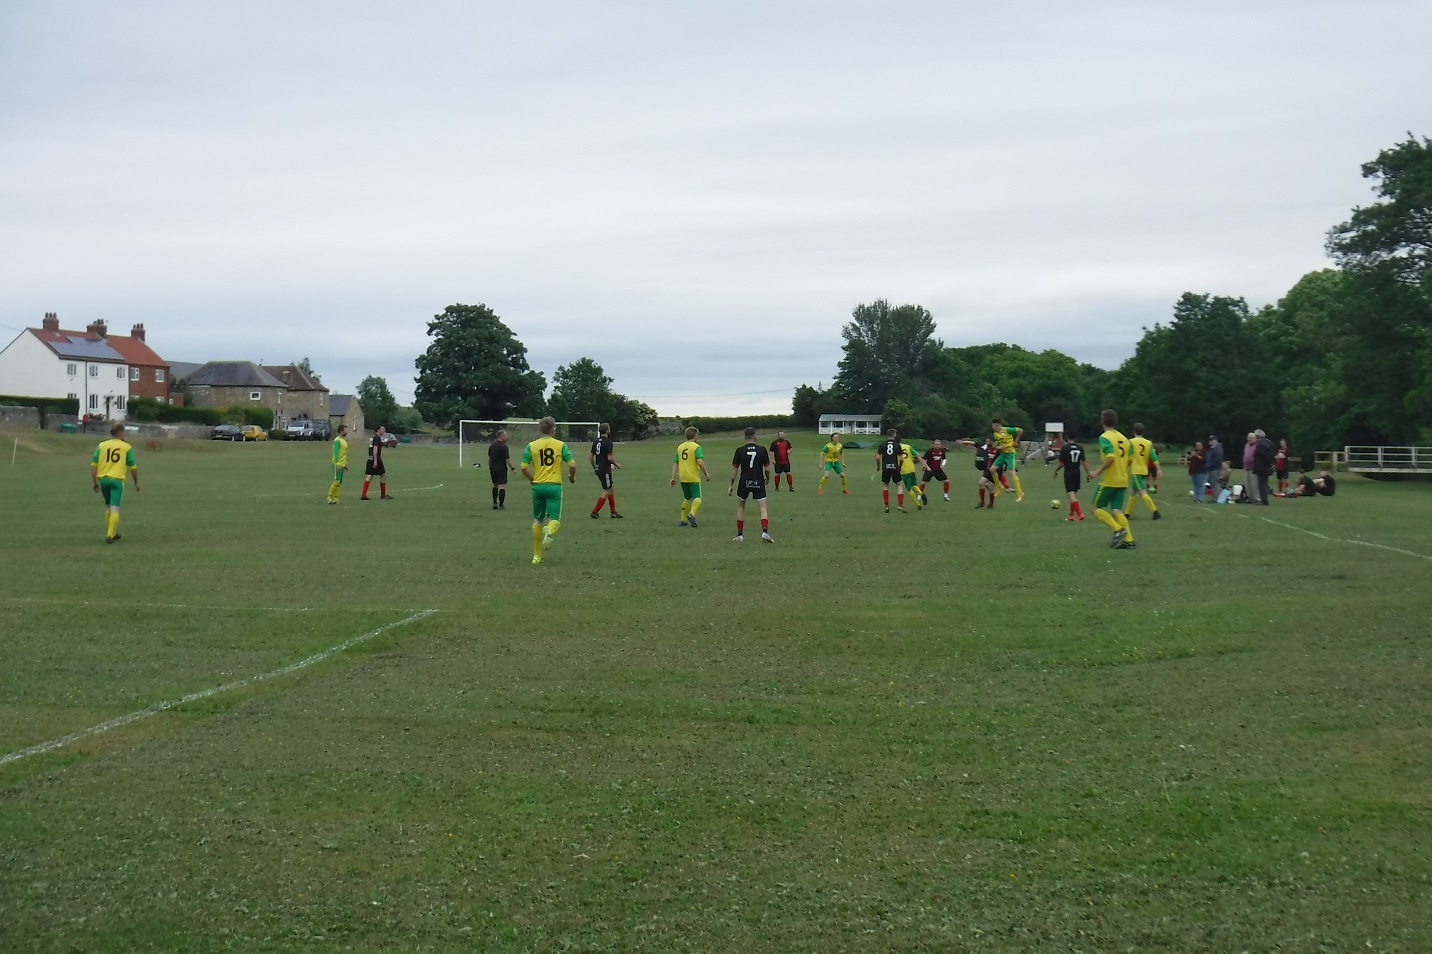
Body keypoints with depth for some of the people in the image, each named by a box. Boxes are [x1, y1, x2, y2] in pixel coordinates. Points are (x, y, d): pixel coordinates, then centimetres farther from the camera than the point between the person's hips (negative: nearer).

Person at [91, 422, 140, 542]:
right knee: (114, 508, -7)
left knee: (108, 507, 19)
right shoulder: (126, 447, 2)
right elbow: (133, 467, 4)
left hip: (103, 479, 4)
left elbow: (93, 465, 4)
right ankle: (110, 535, -16)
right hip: (117, 479, -4)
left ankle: (112, 533, 26)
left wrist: (94, 482, 9)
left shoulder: (101, 445, 8)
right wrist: (136, 482, 16)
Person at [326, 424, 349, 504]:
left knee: (339, 482, 7)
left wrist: (345, 464, 23)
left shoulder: (344, 441, 17)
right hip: (338, 464, -9)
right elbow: (336, 452, -18)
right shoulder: (337, 440, -11)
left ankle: (335, 499, 9)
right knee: (337, 481, -11)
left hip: (342, 464, 9)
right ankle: (329, 497, -5)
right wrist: (338, 463, -25)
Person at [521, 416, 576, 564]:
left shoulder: (532, 446, 3)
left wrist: (533, 479, 13)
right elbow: (572, 465, -6)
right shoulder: (560, 445, -1)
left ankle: (537, 555, 15)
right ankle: (549, 532, -34)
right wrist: (572, 477, 14)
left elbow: (524, 467, -4)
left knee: (537, 520, 14)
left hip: (538, 486, 2)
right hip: (554, 486, -2)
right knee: (555, 519, 3)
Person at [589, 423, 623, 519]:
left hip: (598, 469, 9)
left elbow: (590, 456, 13)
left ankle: (613, 512, 18)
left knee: (611, 490, 15)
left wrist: (594, 467, 24)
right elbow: (610, 458, -20)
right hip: (605, 470, -9)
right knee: (606, 491, -1)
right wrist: (616, 464, -3)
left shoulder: (596, 442, 9)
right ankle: (595, 512, -3)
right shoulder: (608, 442, -16)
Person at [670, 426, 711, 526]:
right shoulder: (696, 447, -7)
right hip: (694, 478, -6)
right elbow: (700, 462, -17)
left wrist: (673, 478, 13)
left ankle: (683, 520, 17)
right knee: (697, 497, -5)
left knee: (687, 498, 18)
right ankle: (692, 514, -29)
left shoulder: (680, 447, 12)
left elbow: (675, 463, 12)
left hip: (683, 478, 6)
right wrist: (706, 473, -6)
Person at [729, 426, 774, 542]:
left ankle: (739, 535, 17)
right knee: (763, 508, 1)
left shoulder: (740, 450, -3)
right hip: (758, 483, -1)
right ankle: (765, 532, -21)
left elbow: (734, 469, -1)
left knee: (740, 507, 18)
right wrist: (767, 479, 18)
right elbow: (767, 468, -2)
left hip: (744, 483, 1)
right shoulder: (762, 450, -3)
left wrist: (731, 486, 6)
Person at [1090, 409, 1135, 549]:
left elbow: (1110, 457, -24)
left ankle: (1118, 529, -13)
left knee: (1097, 508, 4)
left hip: (1109, 480, -7)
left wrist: (1097, 472, -17)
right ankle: (1128, 540, -2)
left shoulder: (1104, 437, -11)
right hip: (1123, 481, 7)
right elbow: (1129, 459, 12)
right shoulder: (1123, 438, 11)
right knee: (1116, 510, 8)